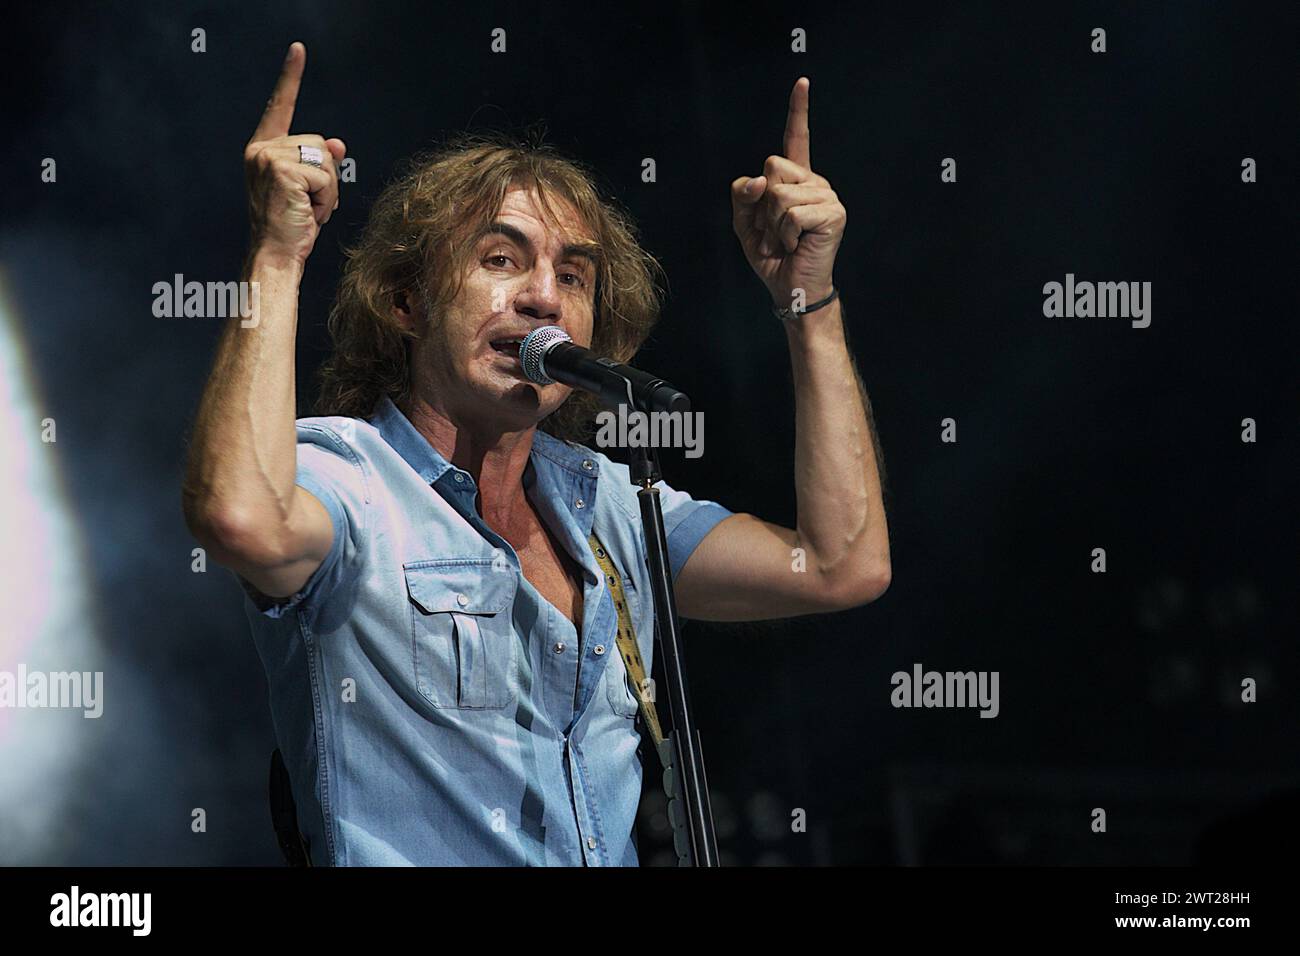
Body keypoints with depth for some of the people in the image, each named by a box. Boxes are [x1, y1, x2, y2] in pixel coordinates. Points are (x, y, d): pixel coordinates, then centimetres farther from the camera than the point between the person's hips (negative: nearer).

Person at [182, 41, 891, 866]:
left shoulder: (605, 501, 15)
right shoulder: (338, 475, -2)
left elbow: (843, 565, 6)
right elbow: (243, 519, -25)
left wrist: (810, 296, 10)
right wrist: (278, 258, -17)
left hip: (615, 853, 5)